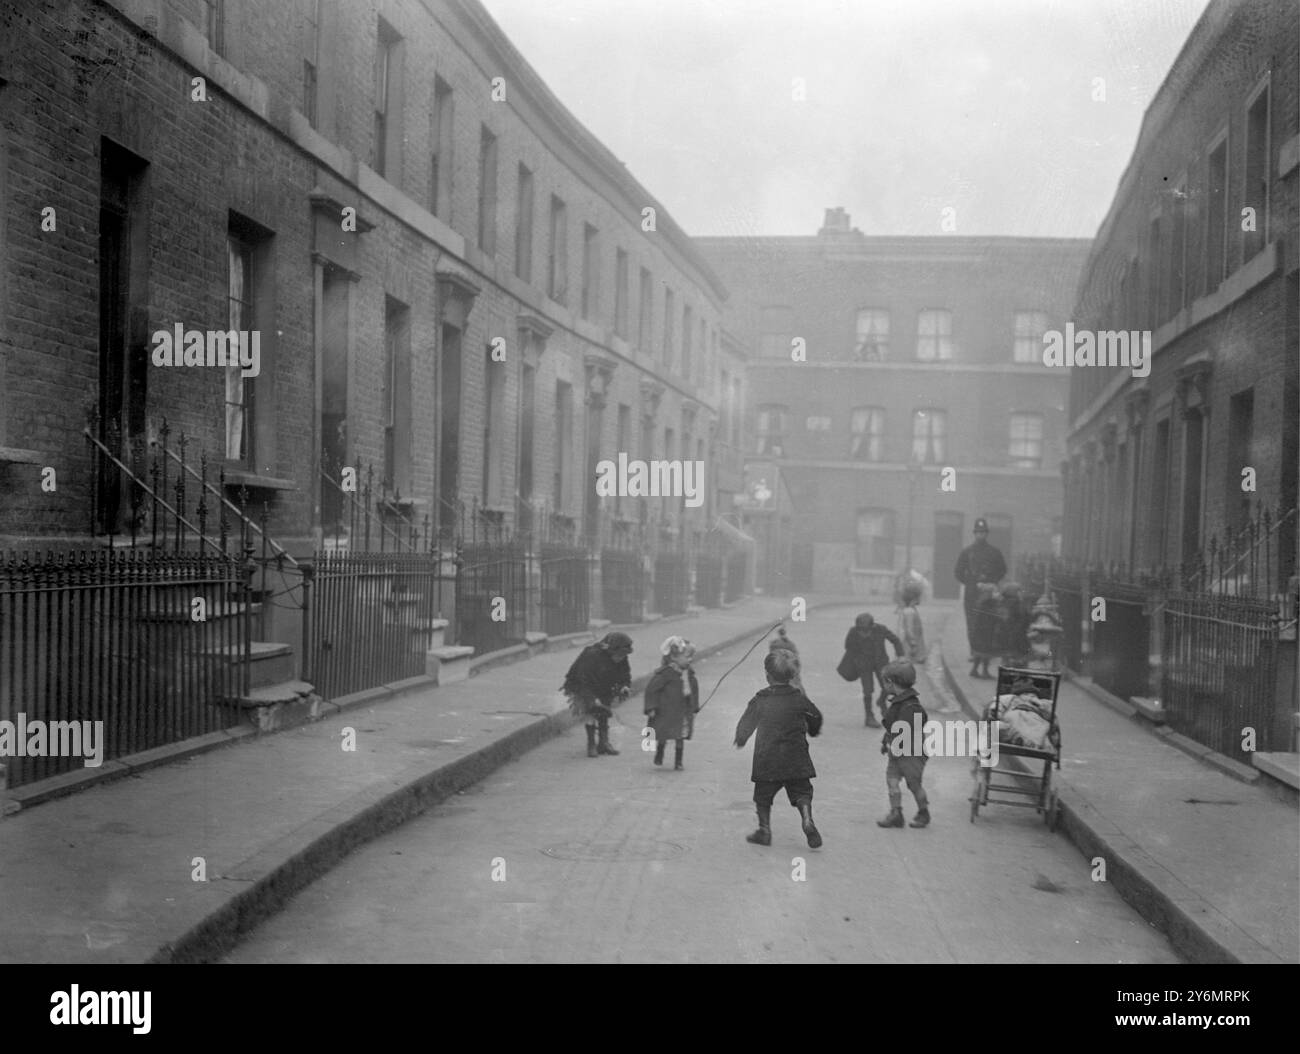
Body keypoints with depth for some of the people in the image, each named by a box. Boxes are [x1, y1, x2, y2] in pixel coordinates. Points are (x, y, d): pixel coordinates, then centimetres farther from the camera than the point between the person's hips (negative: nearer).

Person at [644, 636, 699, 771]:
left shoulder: (689, 673, 3)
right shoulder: (666, 673, -17)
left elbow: (694, 690, 16)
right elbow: (651, 689, -14)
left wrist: (694, 708, 15)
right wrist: (651, 708, -16)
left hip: (684, 712, 5)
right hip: (666, 712, -5)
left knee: (680, 737, 6)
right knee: (662, 736, 6)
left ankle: (678, 763, 16)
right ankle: (659, 755, 32)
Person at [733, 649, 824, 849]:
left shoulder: (759, 701, -6)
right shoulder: (799, 698, -2)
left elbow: (746, 724, 3)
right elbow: (816, 717, 11)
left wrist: (740, 739, 24)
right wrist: (813, 731, 34)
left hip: (767, 759, -1)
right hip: (796, 757, 1)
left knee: (763, 795, 13)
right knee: (801, 791, 8)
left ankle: (764, 830, 13)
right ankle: (807, 820, -13)